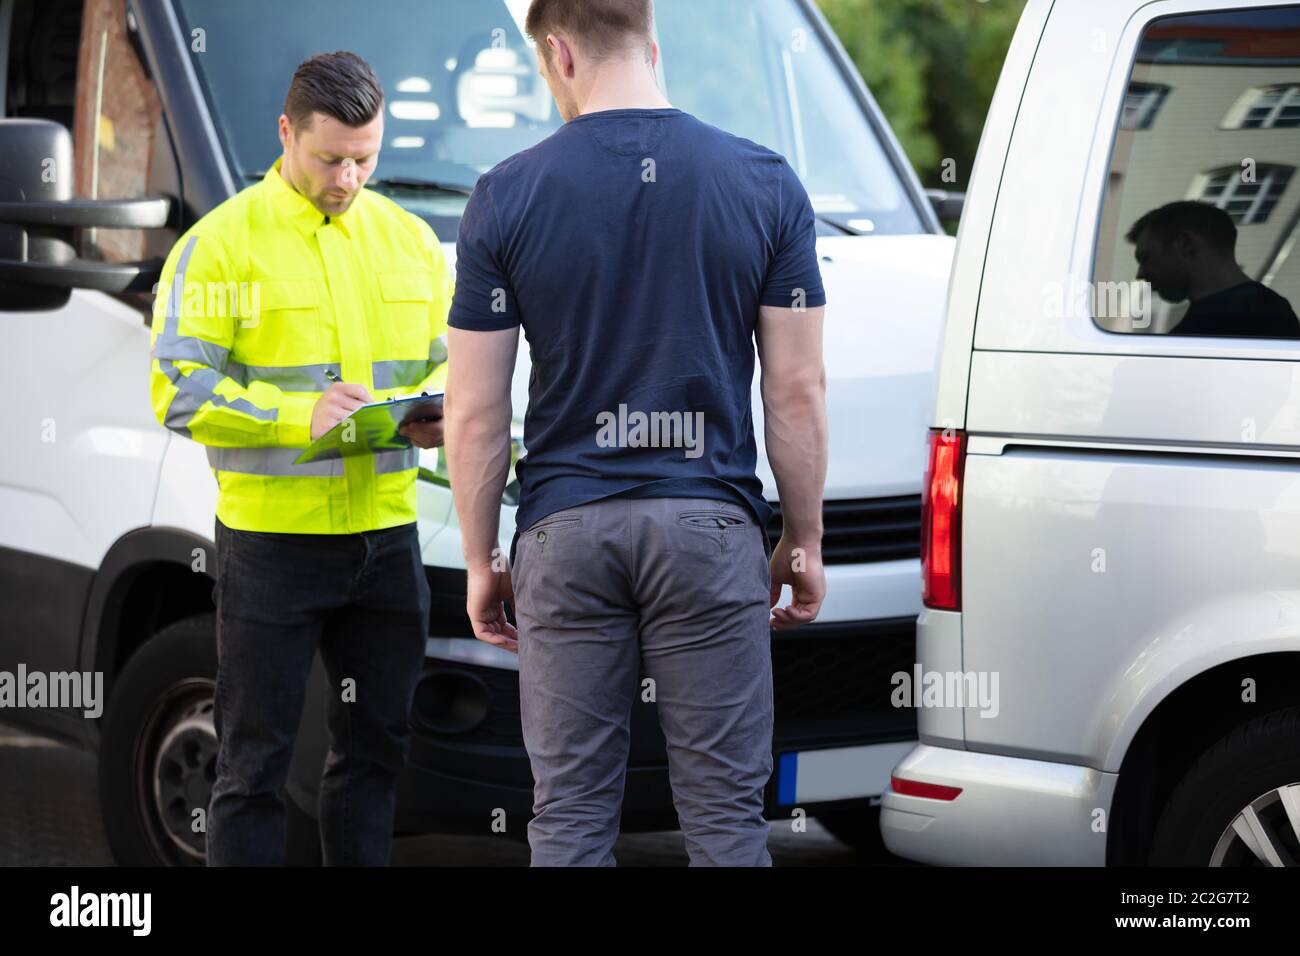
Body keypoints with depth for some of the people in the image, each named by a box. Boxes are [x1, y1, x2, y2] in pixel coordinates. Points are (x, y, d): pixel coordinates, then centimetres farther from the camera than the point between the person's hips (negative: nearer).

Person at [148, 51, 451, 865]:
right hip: (272, 539, -5)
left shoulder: (410, 239, 11)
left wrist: (434, 414, -4)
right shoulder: (221, 242, -6)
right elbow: (180, 390, -11)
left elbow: (451, 361, 19)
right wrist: (299, 415, -23)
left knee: (375, 747, 12)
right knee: (256, 760, 1)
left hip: (386, 535, 5)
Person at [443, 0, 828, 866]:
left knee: (571, 813, 7)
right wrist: (804, 540, 10)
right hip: (710, 528, 0)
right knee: (725, 807, 5)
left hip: (565, 533, 0)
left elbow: (476, 412, -1)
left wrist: (480, 558, 10)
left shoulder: (507, 195, -2)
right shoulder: (766, 185, 0)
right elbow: (797, 390, 0)